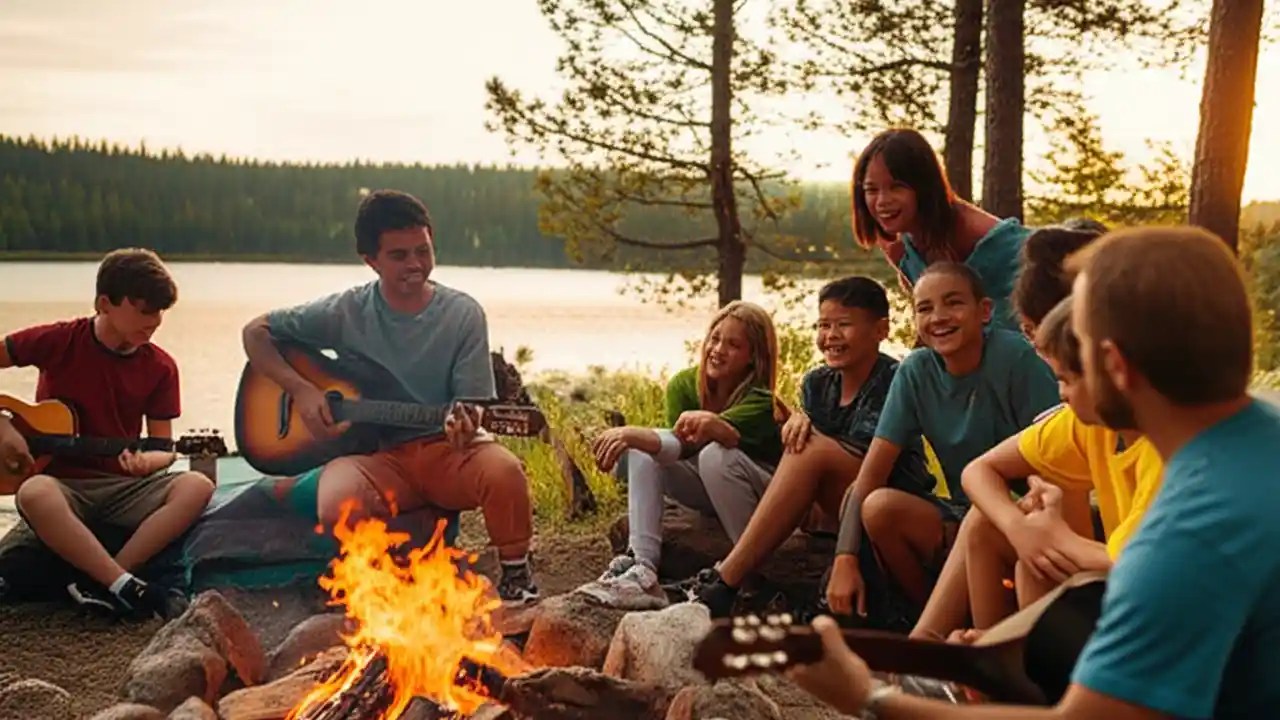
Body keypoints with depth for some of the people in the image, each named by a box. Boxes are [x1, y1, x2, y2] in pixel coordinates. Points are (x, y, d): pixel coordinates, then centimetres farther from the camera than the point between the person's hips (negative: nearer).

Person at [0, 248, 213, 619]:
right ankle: (127, 588, -32)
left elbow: (164, 447, 2)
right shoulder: (58, 341, -8)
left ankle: (97, 583, -28)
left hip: (124, 485, 3)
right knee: (34, 494, -39)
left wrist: (146, 462, -22)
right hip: (62, 483, -3)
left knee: (197, 487, -26)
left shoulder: (159, 367, 0)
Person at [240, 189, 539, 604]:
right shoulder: (346, 313, 0)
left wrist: (464, 427, -27)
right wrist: (300, 389, -8)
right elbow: (256, 333, 8)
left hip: (446, 449, 0)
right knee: (338, 505, -34)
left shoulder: (462, 314, 0)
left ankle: (515, 576, -6)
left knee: (504, 471, -34)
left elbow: (471, 408, -2)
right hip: (377, 454, 0)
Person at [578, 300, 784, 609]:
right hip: (707, 487, 5)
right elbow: (680, 446, -22)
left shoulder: (760, 400, -23)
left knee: (714, 454, -36)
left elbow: (729, 436, -42)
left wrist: (709, 423, -62)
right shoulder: (684, 384, -9)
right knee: (642, 448, -18)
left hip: (767, 494, -5)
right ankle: (642, 569, -32)